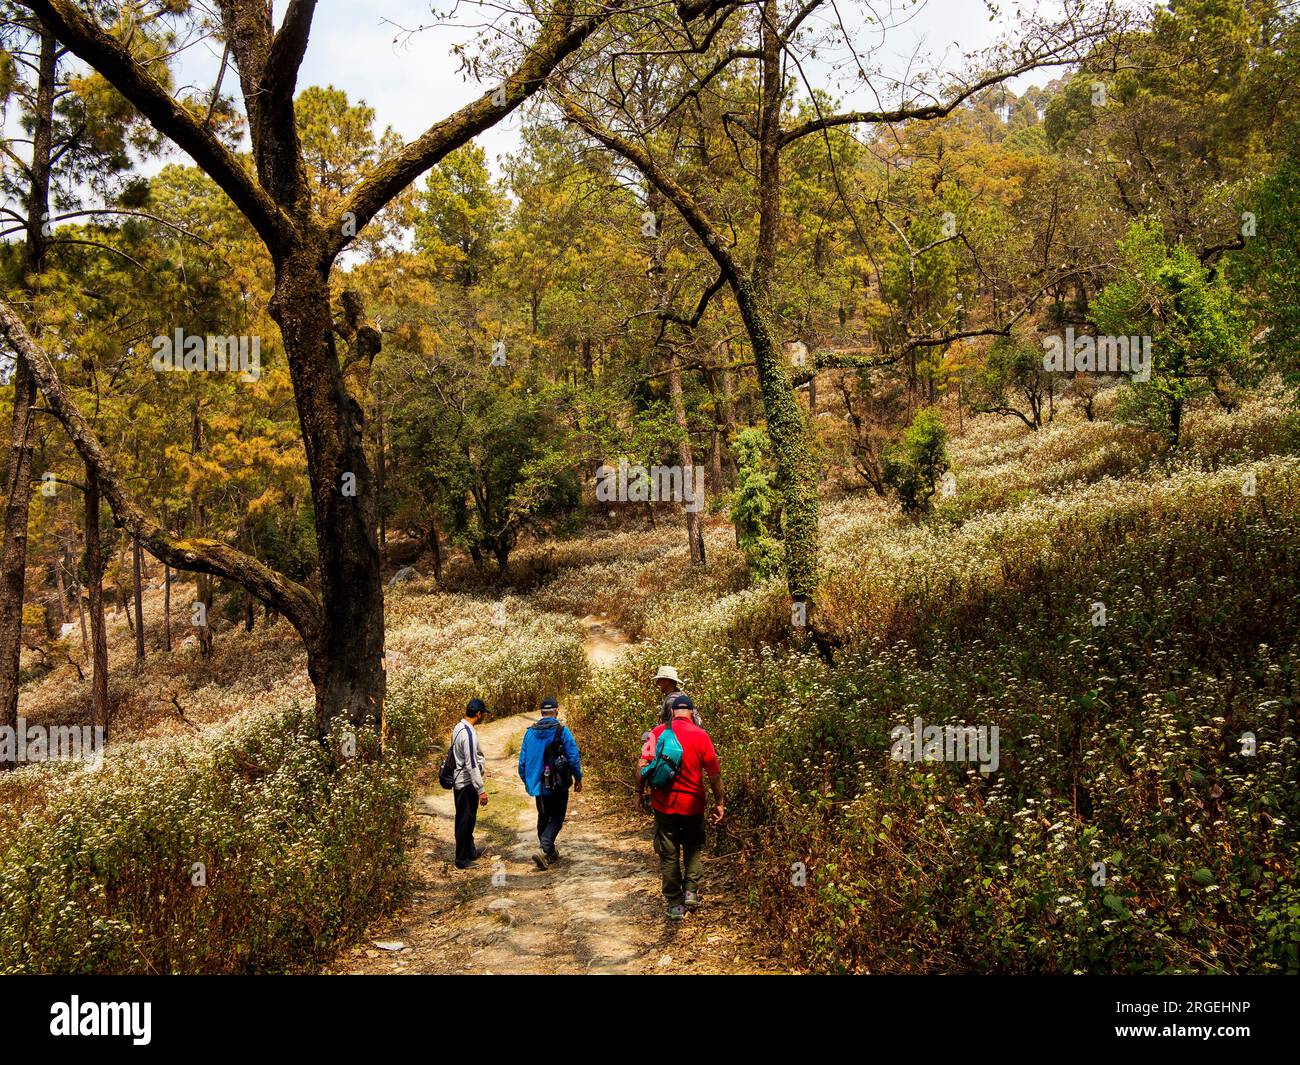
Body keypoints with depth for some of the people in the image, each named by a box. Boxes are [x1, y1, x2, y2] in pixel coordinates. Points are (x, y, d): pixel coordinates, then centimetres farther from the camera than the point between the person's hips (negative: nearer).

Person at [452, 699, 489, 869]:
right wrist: (481, 790, -22)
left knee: (467, 819, 20)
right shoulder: (469, 734, -24)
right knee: (465, 820, 1)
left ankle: (470, 851, 34)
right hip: (467, 784, -10)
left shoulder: (459, 727, 6)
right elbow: (472, 765, -25)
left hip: (460, 781, 10)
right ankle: (462, 859, 11)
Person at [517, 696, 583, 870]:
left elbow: (522, 760, 6)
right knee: (556, 819, 3)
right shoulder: (562, 732, -12)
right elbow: (574, 758, -10)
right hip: (558, 785, -4)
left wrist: (526, 781, 20)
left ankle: (550, 853, 27)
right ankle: (544, 850, -17)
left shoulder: (530, 732, 1)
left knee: (543, 818, 19)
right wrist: (578, 779, 5)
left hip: (537, 784, 4)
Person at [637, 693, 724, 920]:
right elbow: (714, 773, -3)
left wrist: (639, 792, 4)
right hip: (693, 803, 0)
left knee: (669, 855, 10)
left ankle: (675, 904, 13)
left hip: (664, 804, 0)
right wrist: (719, 803, 6)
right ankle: (691, 891, 10)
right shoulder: (701, 735, -6)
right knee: (692, 849, 23)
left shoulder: (658, 733, -5)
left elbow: (644, 765, -8)